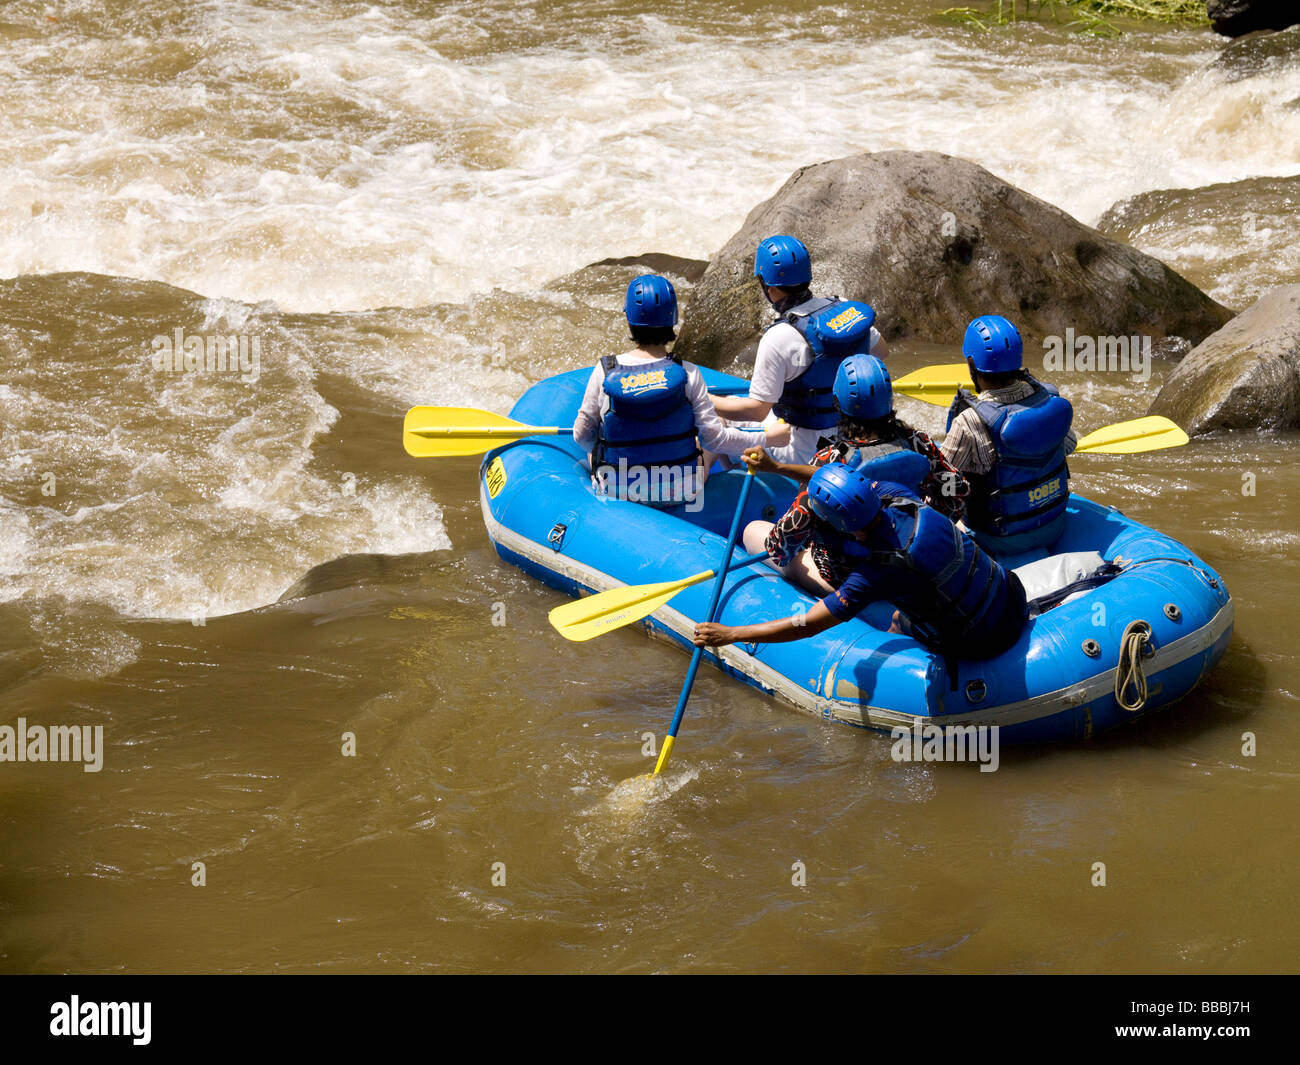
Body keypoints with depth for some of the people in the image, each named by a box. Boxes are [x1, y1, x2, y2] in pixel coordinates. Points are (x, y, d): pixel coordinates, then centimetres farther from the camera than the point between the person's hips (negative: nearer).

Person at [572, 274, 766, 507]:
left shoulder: (605, 372, -15)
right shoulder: (688, 374, -16)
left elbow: (582, 435, -5)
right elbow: (715, 438, -13)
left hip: (616, 493, 1)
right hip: (681, 493, -1)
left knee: (595, 448, 32)